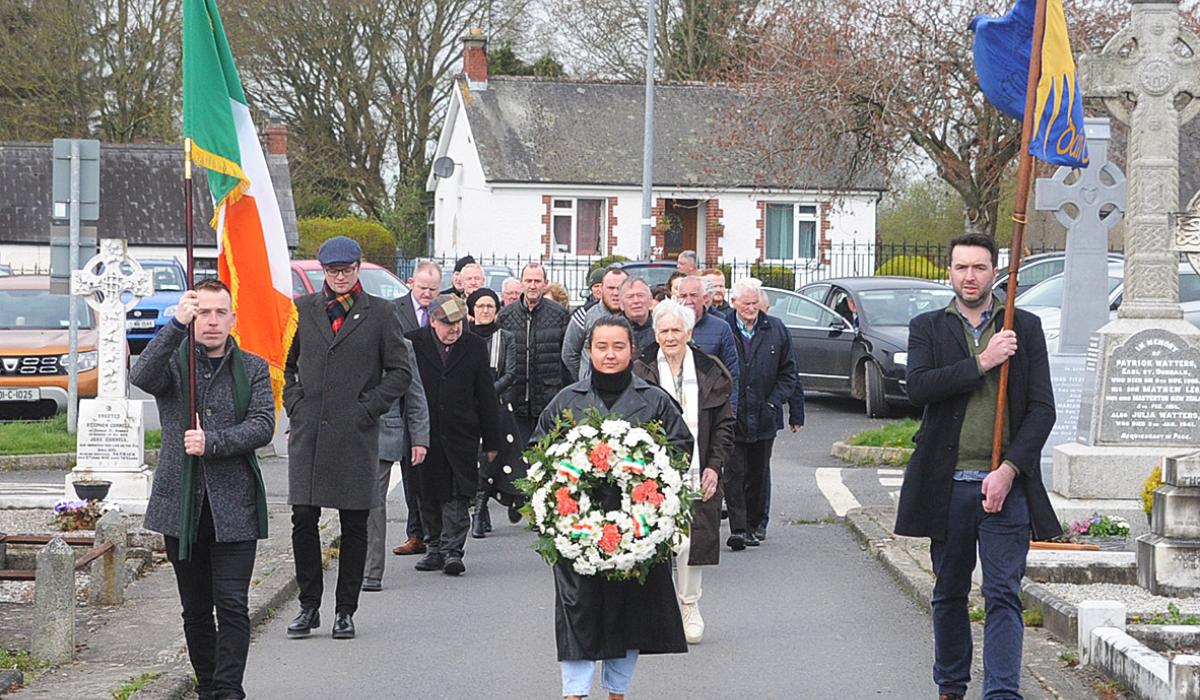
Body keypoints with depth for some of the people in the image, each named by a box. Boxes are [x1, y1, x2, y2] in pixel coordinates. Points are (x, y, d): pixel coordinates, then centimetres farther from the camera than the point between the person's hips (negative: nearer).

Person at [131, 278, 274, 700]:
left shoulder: (253, 369, 8)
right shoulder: (173, 362, 5)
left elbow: (263, 426, -4)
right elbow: (141, 378, -19)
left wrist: (212, 442, -17)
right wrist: (176, 325, -28)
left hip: (233, 506, -1)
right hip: (182, 505, 1)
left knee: (232, 604, -11)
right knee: (195, 610, 9)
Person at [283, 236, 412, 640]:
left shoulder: (380, 313, 4)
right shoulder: (302, 310, 10)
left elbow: (400, 372, 4)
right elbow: (283, 364, 17)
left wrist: (367, 409, -4)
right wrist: (295, 403, 2)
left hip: (356, 436, -2)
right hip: (308, 434, 2)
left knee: (354, 525, 3)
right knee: (303, 521, 0)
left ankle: (345, 611, 11)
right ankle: (309, 606, 13)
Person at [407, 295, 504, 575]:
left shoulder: (475, 346, 4)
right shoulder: (412, 343, -1)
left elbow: (486, 396, 7)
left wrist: (492, 440, 6)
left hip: (461, 436, 0)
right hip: (424, 434, 0)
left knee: (458, 497, -6)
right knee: (429, 495, 8)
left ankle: (452, 550, -5)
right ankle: (434, 548, 18)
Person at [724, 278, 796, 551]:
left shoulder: (776, 330, 6)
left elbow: (788, 373, 11)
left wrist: (773, 402, -1)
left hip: (764, 416, 3)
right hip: (732, 416, -3)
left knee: (758, 475, 10)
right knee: (734, 474, -9)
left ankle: (752, 526, 19)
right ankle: (737, 528, -12)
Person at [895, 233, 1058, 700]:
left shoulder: (1025, 328, 6)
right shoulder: (927, 328, 8)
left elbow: (1042, 408, 0)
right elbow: (917, 387, -11)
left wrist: (1008, 471, -11)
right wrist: (982, 363, -15)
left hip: (1005, 484, -1)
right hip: (947, 485, 1)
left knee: (1003, 595, -7)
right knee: (949, 594, 13)